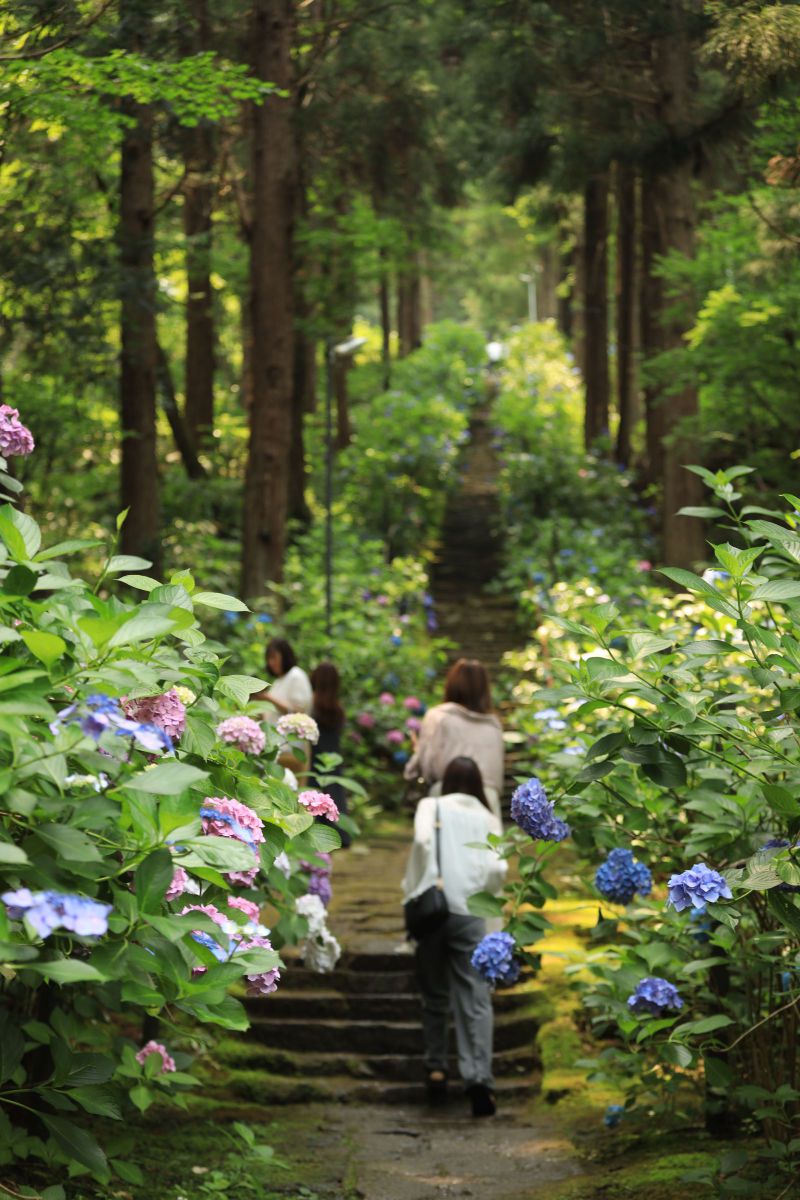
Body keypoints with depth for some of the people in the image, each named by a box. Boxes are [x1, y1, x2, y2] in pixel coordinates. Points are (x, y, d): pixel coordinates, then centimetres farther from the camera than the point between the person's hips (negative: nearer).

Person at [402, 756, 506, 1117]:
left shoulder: (431, 806, 8)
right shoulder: (488, 819, 12)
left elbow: (423, 840, -12)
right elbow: (497, 869, 1)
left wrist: (413, 891, -2)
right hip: (470, 915, 0)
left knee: (435, 996, 15)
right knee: (475, 999, -2)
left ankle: (436, 1068, 15)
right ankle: (478, 1077, -14)